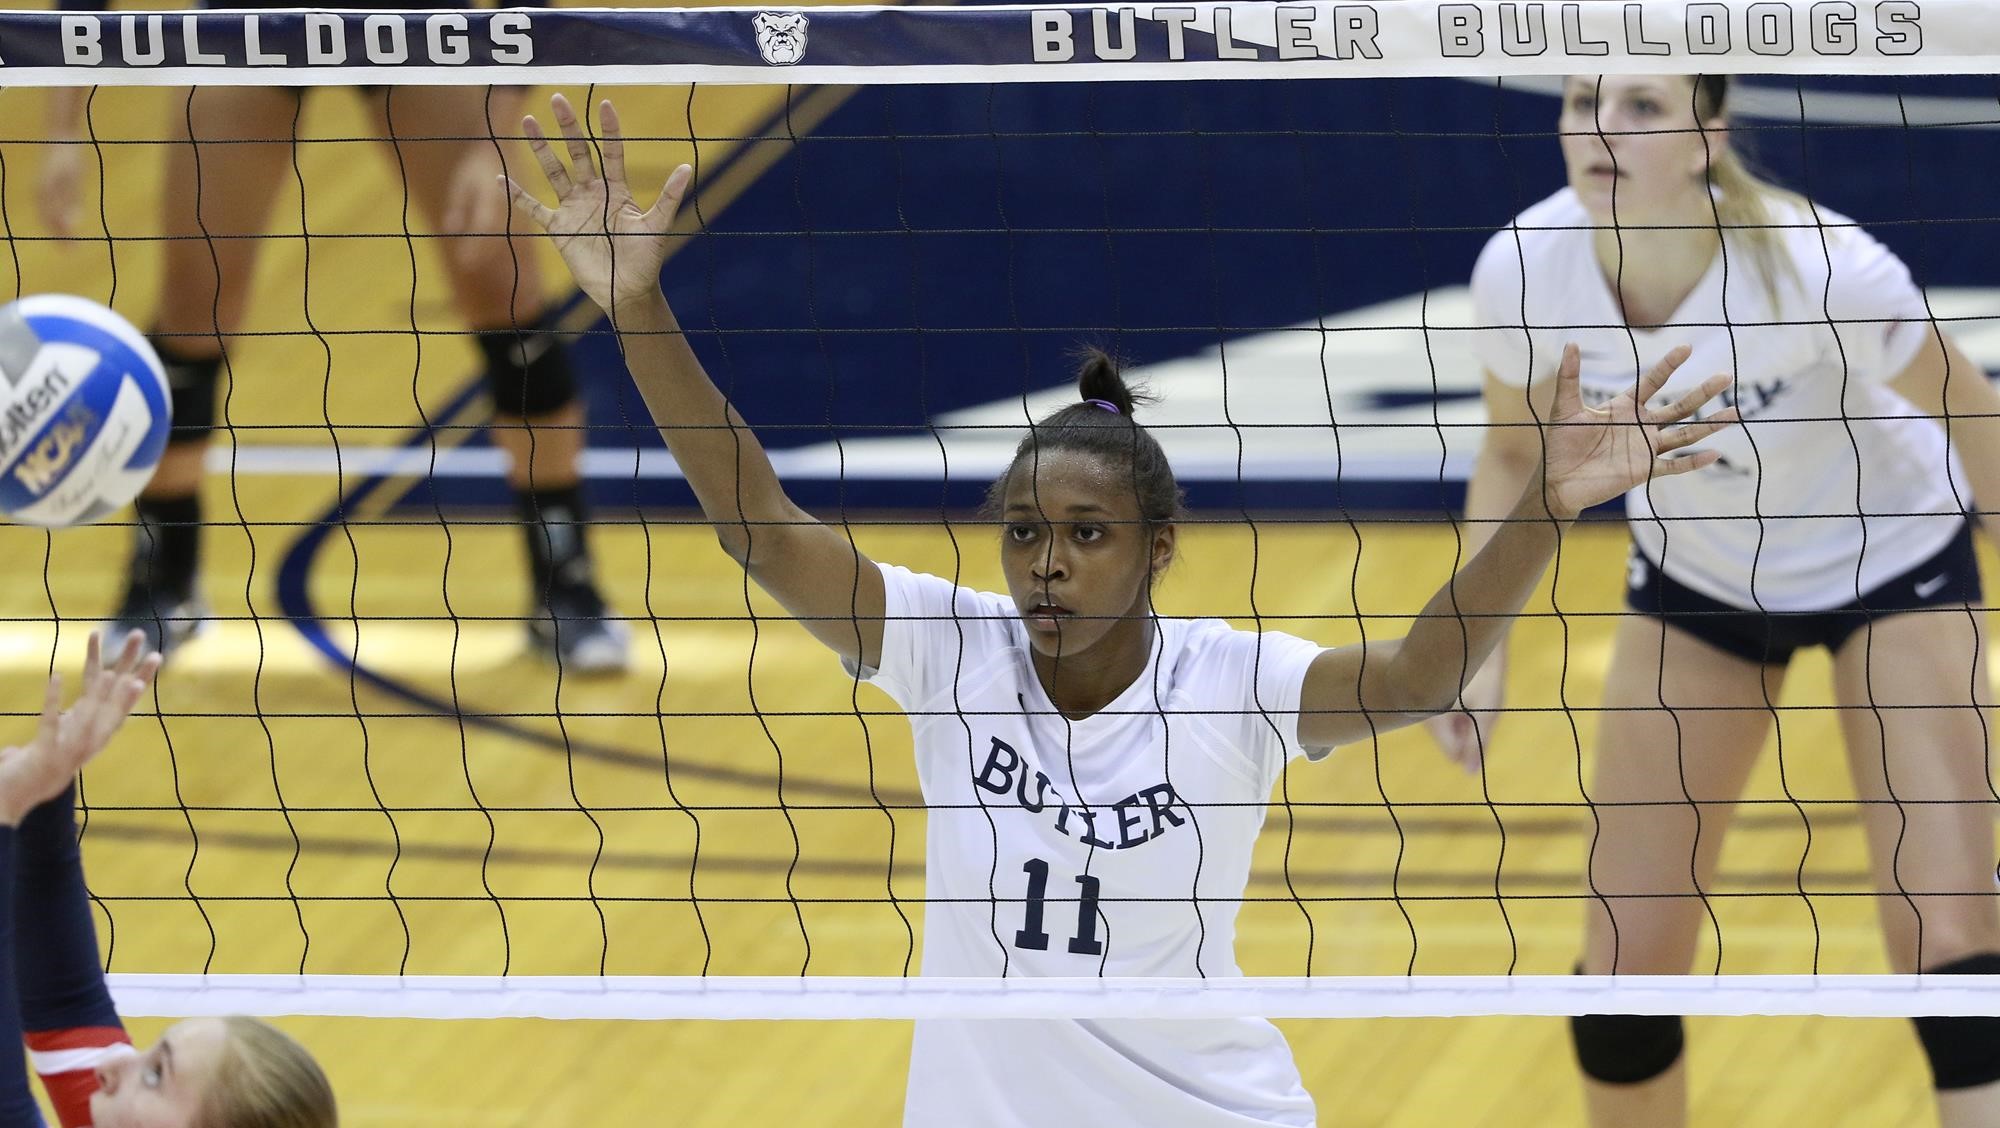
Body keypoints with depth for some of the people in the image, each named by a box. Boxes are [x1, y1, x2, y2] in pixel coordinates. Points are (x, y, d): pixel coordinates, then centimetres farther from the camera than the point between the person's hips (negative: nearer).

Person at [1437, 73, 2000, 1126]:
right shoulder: (1524, 271, -25)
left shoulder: (1821, 268, -35)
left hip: (1891, 563, -3)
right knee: (1623, 967, 0)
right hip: (1694, 580, 3)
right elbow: (1513, 457, -4)